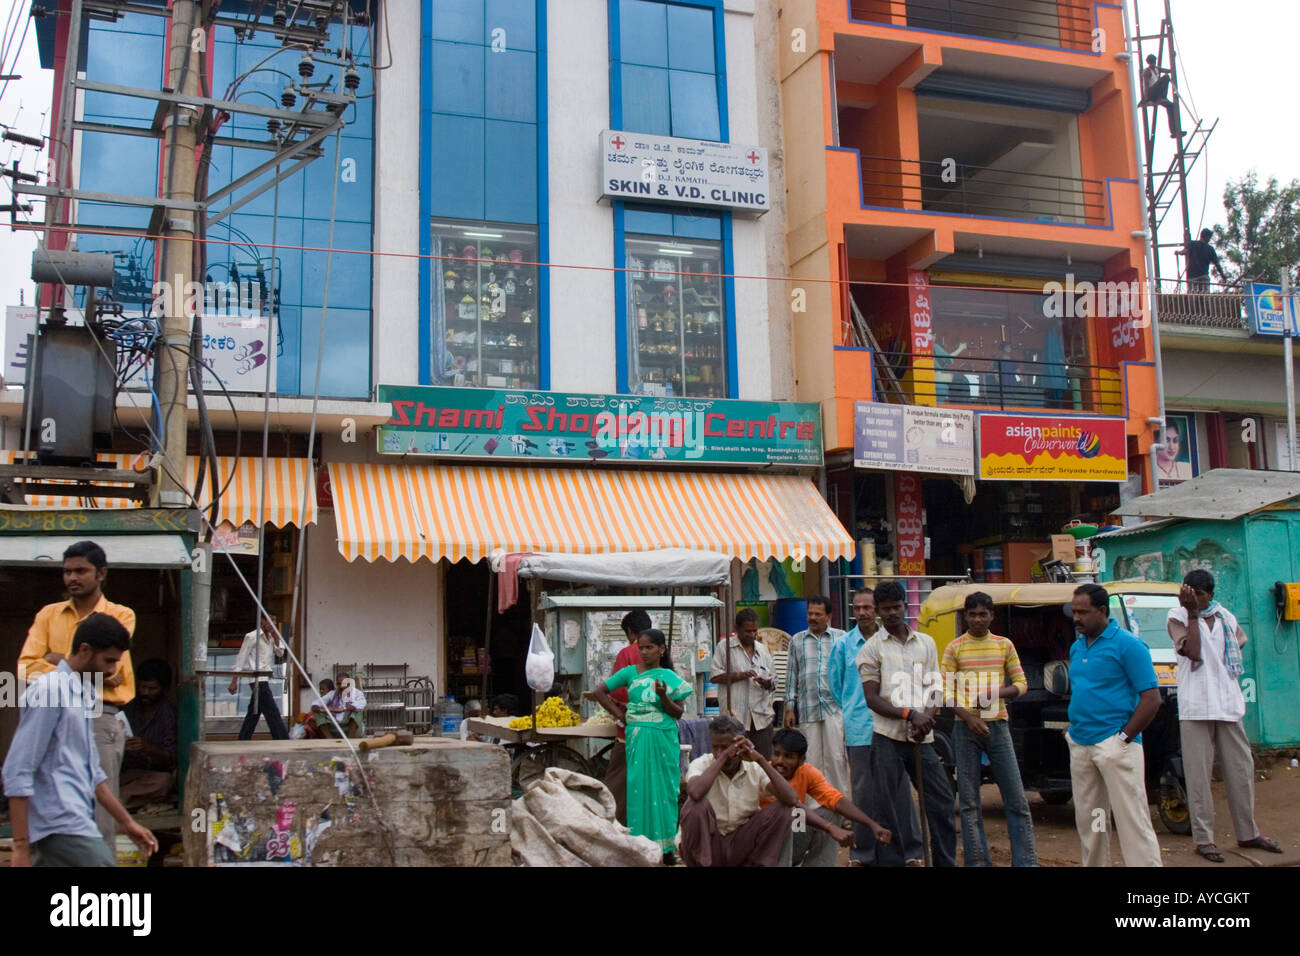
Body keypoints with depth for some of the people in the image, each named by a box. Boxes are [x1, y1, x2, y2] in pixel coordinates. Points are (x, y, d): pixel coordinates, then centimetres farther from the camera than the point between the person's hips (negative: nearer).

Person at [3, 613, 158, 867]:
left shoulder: (86, 696, 17)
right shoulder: (49, 691, -10)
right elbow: (17, 772, -14)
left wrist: (127, 823, 23)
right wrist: (21, 847, -16)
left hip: (76, 823, 9)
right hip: (62, 826, -9)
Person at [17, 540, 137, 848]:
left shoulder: (121, 615, 4)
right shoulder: (48, 614, 13)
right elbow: (26, 667, -1)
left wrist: (58, 660, 0)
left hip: (100, 719, -3)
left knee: (99, 812, -2)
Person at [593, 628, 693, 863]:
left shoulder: (669, 677, 1)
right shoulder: (630, 672, 3)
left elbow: (679, 713, 0)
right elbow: (600, 691, 9)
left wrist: (663, 696, -16)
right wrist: (619, 713, 3)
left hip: (663, 739, 0)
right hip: (638, 737, 0)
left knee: (663, 787, 4)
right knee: (639, 788, 1)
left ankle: (664, 845, 14)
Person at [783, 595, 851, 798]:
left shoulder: (841, 638, 6)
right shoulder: (797, 640, 12)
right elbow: (792, 674, 13)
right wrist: (789, 707, 8)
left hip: (835, 705, -2)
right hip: (807, 707, 2)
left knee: (836, 757, -5)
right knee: (811, 759, 4)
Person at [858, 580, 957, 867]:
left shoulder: (926, 643, 13)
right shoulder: (871, 649, 1)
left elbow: (936, 687, 13)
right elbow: (871, 698, -5)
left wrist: (927, 717, -6)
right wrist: (910, 714, -15)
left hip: (922, 737, 4)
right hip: (888, 739, -3)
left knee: (941, 800, 6)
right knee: (889, 808, 0)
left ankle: (946, 860, 19)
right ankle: (891, 861, 9)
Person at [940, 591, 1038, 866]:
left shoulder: (1004, 645, 7)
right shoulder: (954, 648, 2)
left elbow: (1021, 683, 8)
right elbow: (946, 691, -2)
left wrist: (996, 693, -12)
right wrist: (968, 718, -17)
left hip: (998, 725, 1)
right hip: (966, 728, -1)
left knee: (1016, 799, 0)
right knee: (969, 801, 3)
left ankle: (1026, 861, 6)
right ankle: (977, 861, 10)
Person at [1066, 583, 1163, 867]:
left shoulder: (1127, 645, -8)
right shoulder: (1077, 647, 14)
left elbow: (1151, 698, -11)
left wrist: (1124, 737, -15)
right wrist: (1074, 729, 11)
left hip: (1114, 744, -7)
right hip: (1080, 745, 8)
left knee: (1132, 819, -7)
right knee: (1086, 819, 13)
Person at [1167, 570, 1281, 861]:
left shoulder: (1225, 617, 11)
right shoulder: (1177, 616, -3)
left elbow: (1237, 651, 23)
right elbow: (1194, 652, -16)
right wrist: (1191, 613, -18)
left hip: (1228, 704, 5)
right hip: (1196, 706, -5)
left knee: (1241, 769, 10)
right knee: (1199, 774, -2)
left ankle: (1247, 833, 24)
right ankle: (1204, 839, 3)